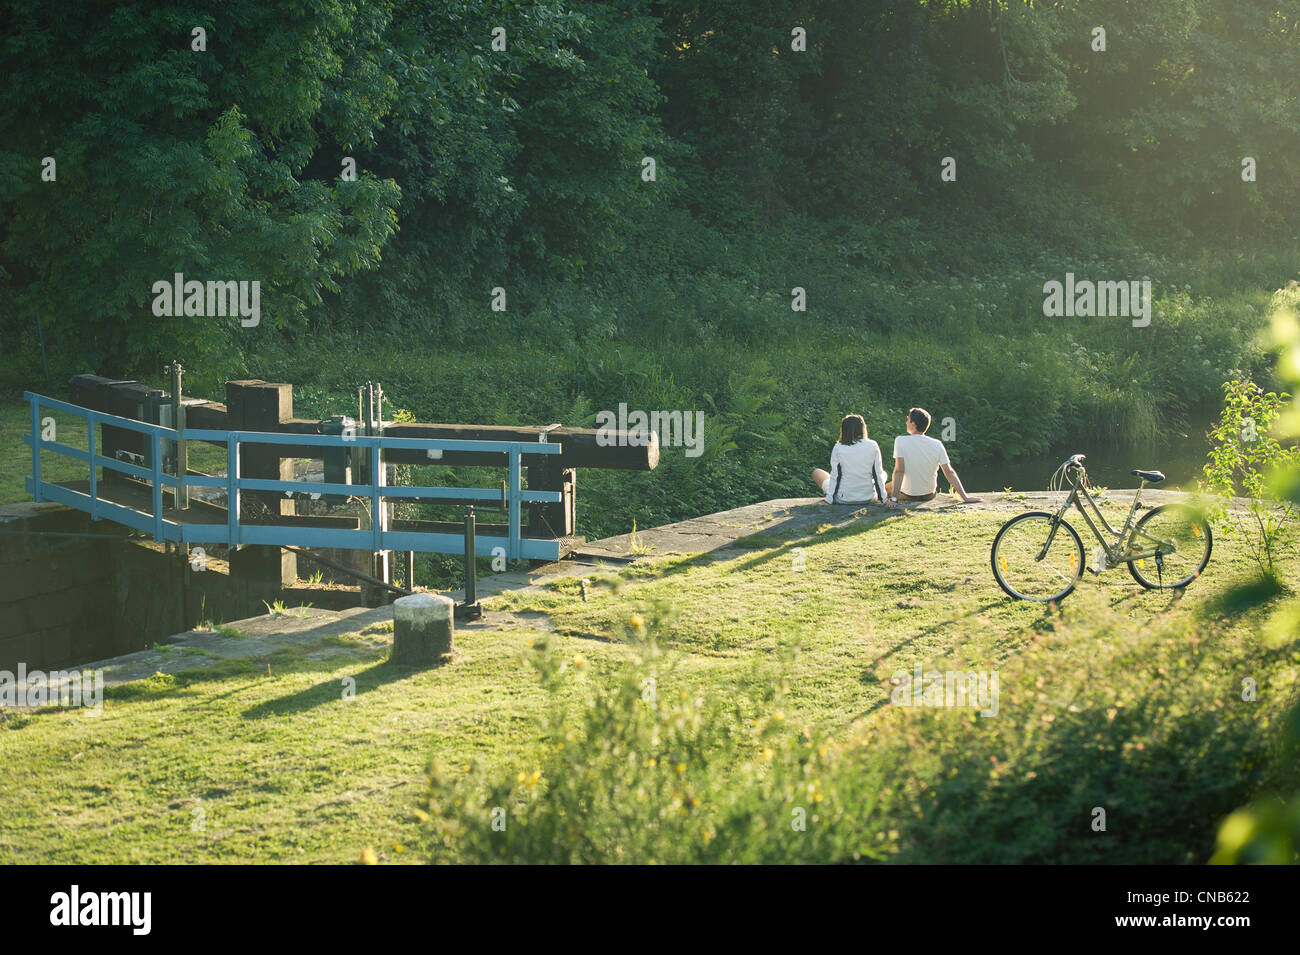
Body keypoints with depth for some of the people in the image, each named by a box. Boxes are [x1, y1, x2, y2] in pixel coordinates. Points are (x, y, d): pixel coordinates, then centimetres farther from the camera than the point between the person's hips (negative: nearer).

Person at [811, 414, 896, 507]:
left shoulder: (838, 448, -11)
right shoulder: (873, 447, -8)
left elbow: (835, 476, -9)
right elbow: (878, 475, -4)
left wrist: (829, 499, -2)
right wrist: (883, 499, 4)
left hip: (843, 499, -2)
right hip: (868, 498, 2)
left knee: (817, 472, 22)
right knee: (884, 474, 33)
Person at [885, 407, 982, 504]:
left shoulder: (900, 441, -20)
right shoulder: (937, 444, -14)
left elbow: (899, 471, -25)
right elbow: (949, 473, -13)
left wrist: (893, 499, -26)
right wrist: (965, 497, -8)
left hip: (907, 495, -2)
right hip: (929, 495, 2)